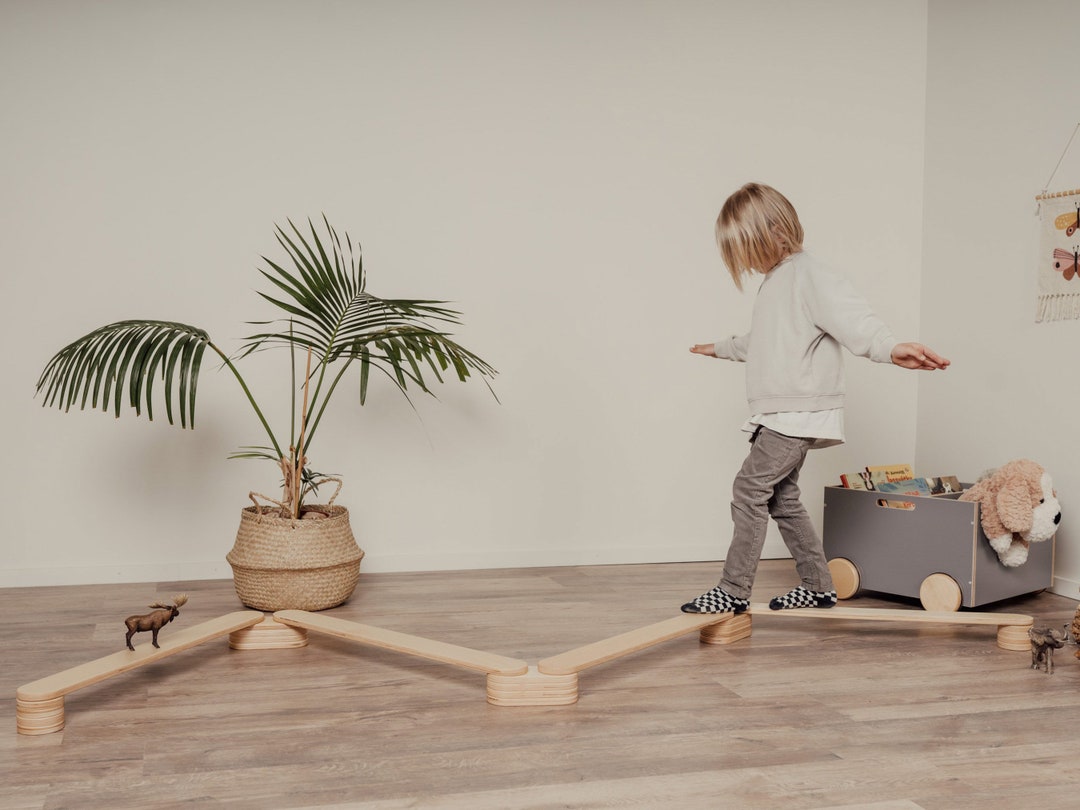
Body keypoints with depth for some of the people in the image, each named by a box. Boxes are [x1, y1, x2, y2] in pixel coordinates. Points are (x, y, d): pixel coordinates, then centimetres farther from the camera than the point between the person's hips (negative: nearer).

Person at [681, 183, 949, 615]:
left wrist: (889, 347, -50)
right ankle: (818, 586, 24)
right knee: (781, 497, 14)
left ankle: (734, 591, -4)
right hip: (782, 416, 10)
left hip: (798, 413, -10)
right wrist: (722, 348, 52)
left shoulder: (809, 276, -14)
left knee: (751, 489, -10)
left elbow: (852, 317, -31)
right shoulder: (775, 281, 18)